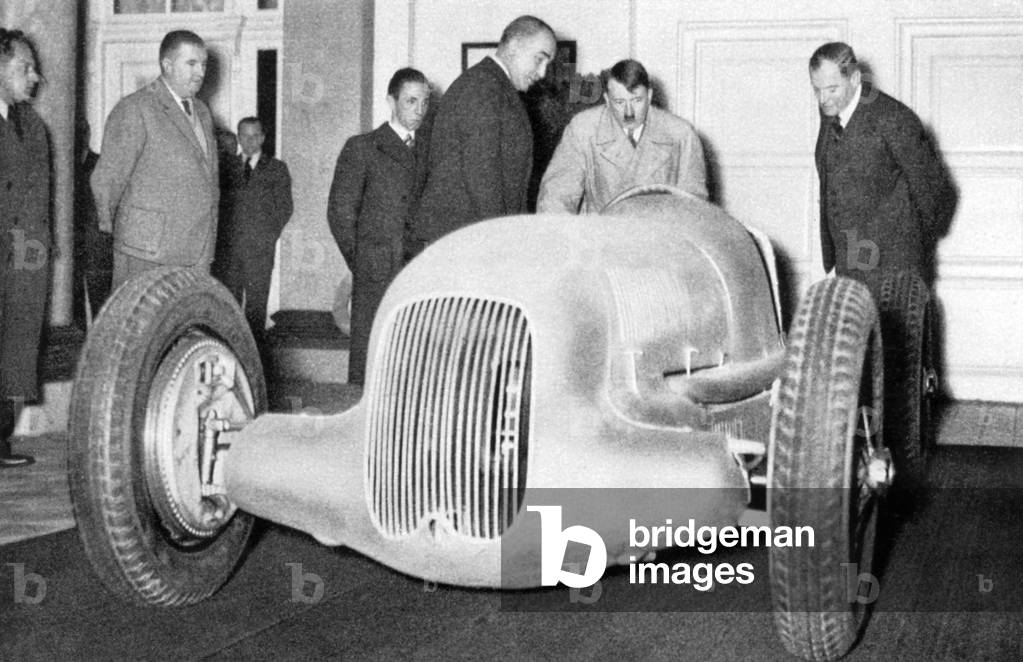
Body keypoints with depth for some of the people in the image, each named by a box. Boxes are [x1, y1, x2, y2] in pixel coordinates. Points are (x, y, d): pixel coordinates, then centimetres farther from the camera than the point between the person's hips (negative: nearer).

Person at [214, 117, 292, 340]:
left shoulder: (276, 169, 10)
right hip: (228, 244, 2)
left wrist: (270, 234, -2)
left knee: (256, 300, -2)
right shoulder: (227, 165, 14)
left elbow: (284, 207, 7)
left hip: (260, 246, -1)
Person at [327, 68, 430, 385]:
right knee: (367, 356, -2)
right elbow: (340, 212, 0)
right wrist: (361, 262, -2)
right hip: (375, 275, -3)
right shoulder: (362, 148, 2)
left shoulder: (429, 148, 15)